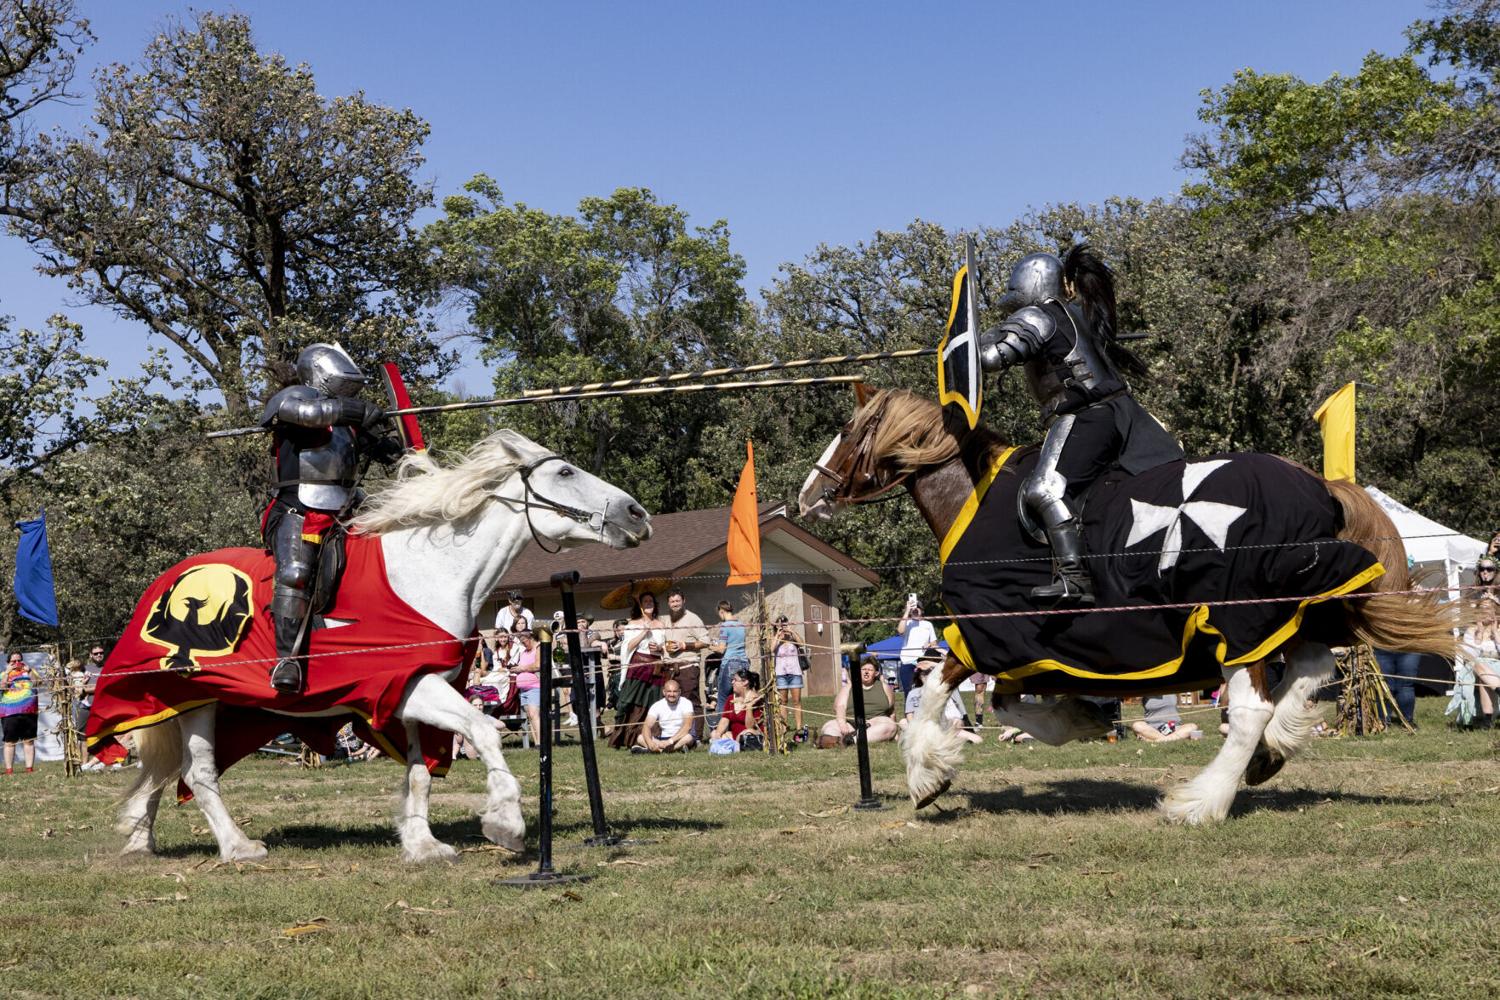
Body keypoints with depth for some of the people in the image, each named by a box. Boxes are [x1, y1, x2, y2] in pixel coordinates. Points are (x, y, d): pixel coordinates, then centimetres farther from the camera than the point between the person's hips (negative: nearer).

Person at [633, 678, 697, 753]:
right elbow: (647, 726, -12)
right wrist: (650, 742, -34)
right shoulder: (657, 706, -2)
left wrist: (670, 741, -34)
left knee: (688, 737, -37)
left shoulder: (686, 703, -10)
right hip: (662, 739, 3)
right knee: (640, 738, -20)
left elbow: (687, 726, -23)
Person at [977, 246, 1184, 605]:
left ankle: (1074, 578, -34)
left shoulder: (1035, 318, -3)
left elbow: (992, 357, -14)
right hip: (1121, 410, 10)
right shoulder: (1078, 313, 22)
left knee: (1045, 489, -22)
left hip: (1082, 417, -10)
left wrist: (986, 338, 9)